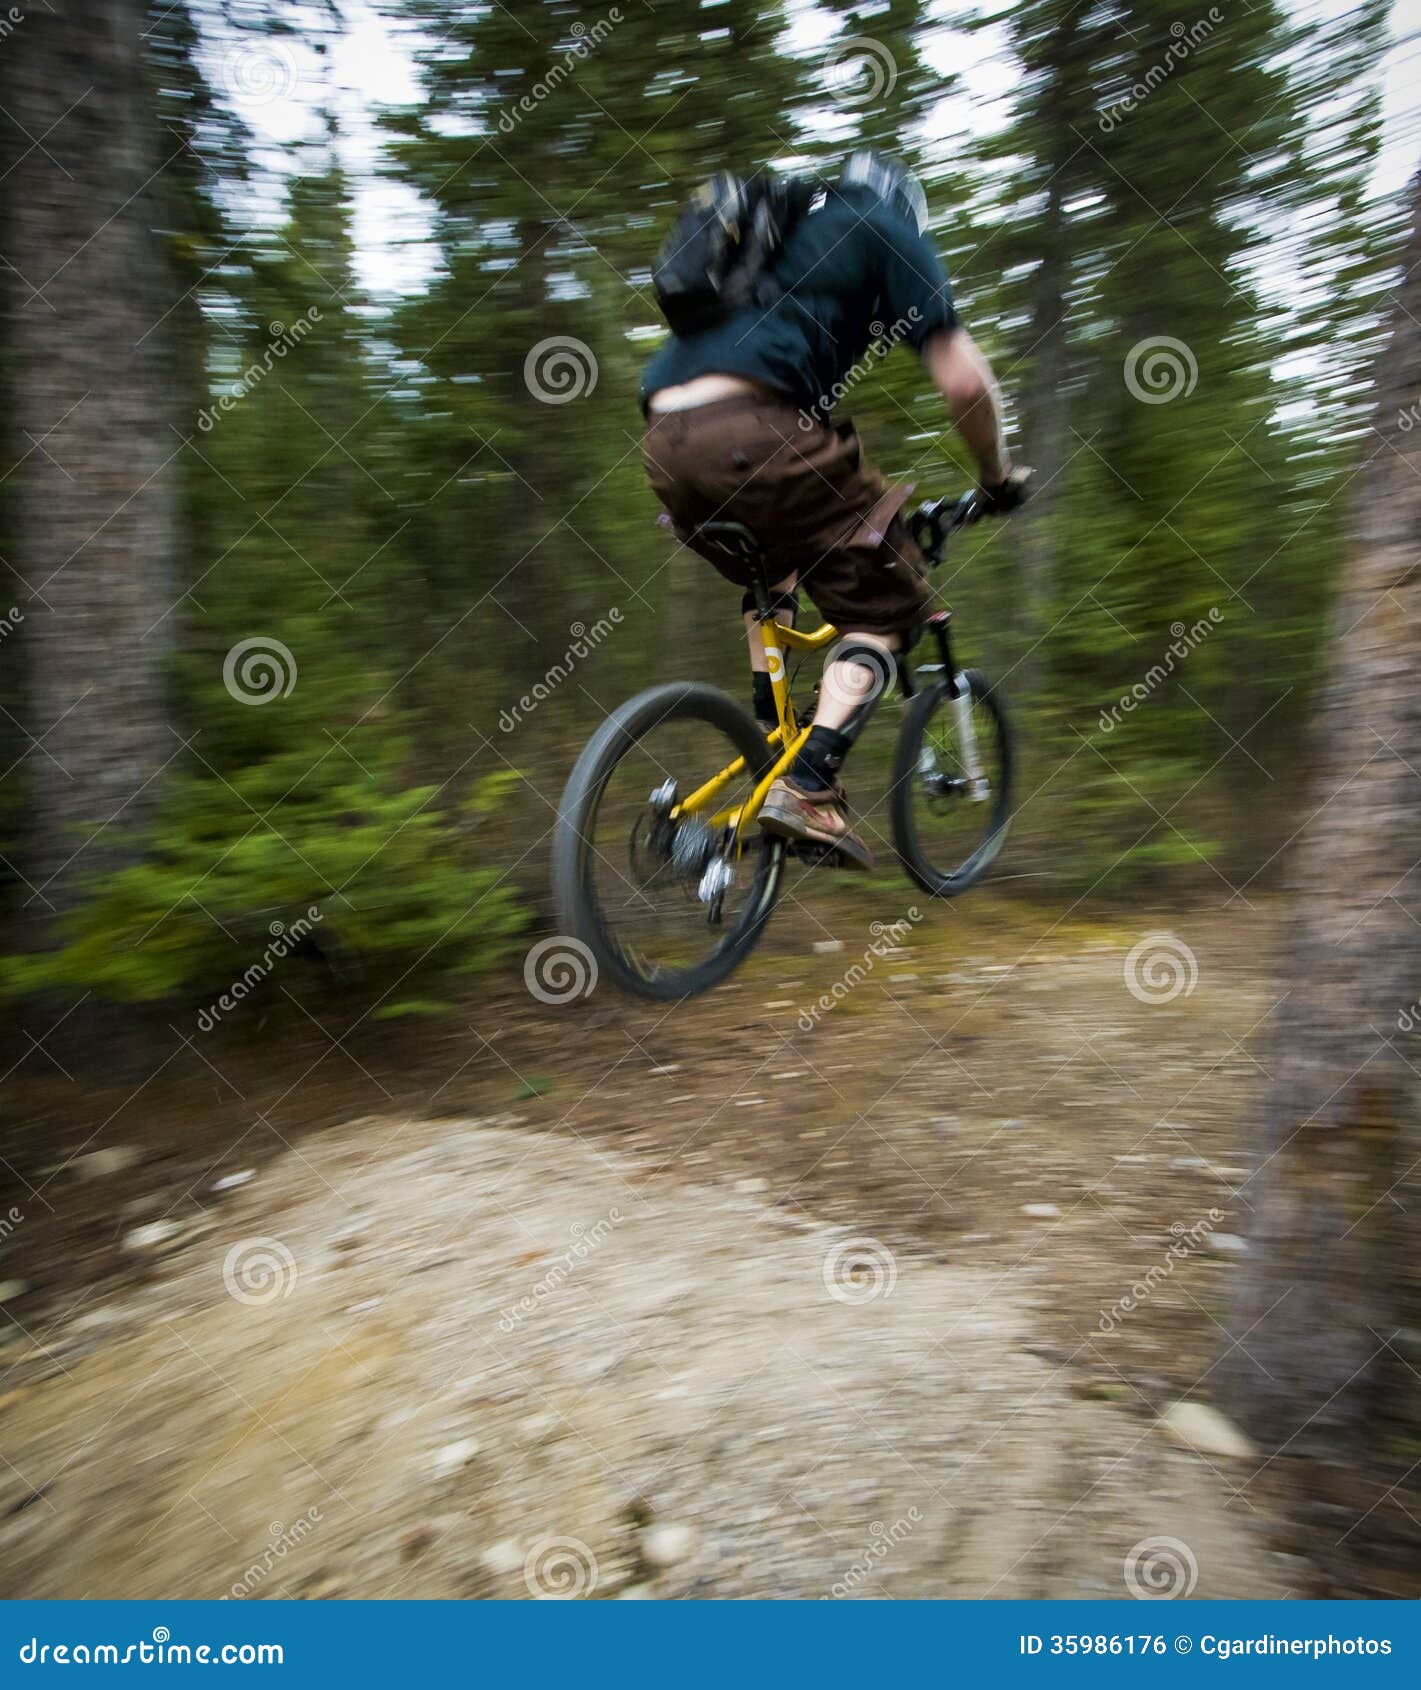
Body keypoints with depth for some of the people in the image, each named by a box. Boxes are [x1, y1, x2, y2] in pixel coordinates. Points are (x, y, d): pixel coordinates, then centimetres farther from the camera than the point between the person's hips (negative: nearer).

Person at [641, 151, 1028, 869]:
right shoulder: (890, 232, 18)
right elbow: (964, 380, 7)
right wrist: (997, 474, 23)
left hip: (664, 442, 7)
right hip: (752, 428, -7)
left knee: (771, 581, 31)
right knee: (884, 606, 5)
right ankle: (808, 788, -9)